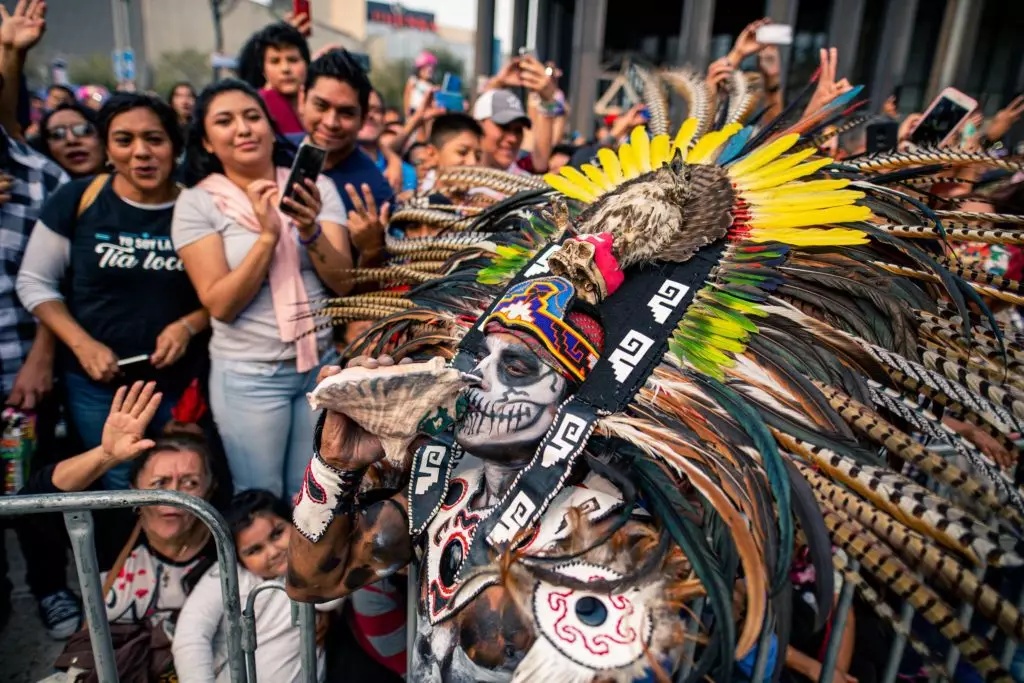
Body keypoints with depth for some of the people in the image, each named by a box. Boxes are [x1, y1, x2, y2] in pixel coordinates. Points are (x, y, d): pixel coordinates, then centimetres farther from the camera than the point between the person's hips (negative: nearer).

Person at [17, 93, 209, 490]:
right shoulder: (79, 200, -6)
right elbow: (34, 283, 1)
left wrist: (189, 325, -16)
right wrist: (81, 343, -12)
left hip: (182, 383, 0)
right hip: (97, 384, 0)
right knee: (122, 490, 12)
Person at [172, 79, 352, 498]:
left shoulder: (316, 187, 1)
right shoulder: (197, 203, -5)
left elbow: (343, 283, -5)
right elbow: (220, 304, -13)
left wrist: (310, 231, -22)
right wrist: (268, 235, -23)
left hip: (323, 362, 2)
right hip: (248, 374, -2)